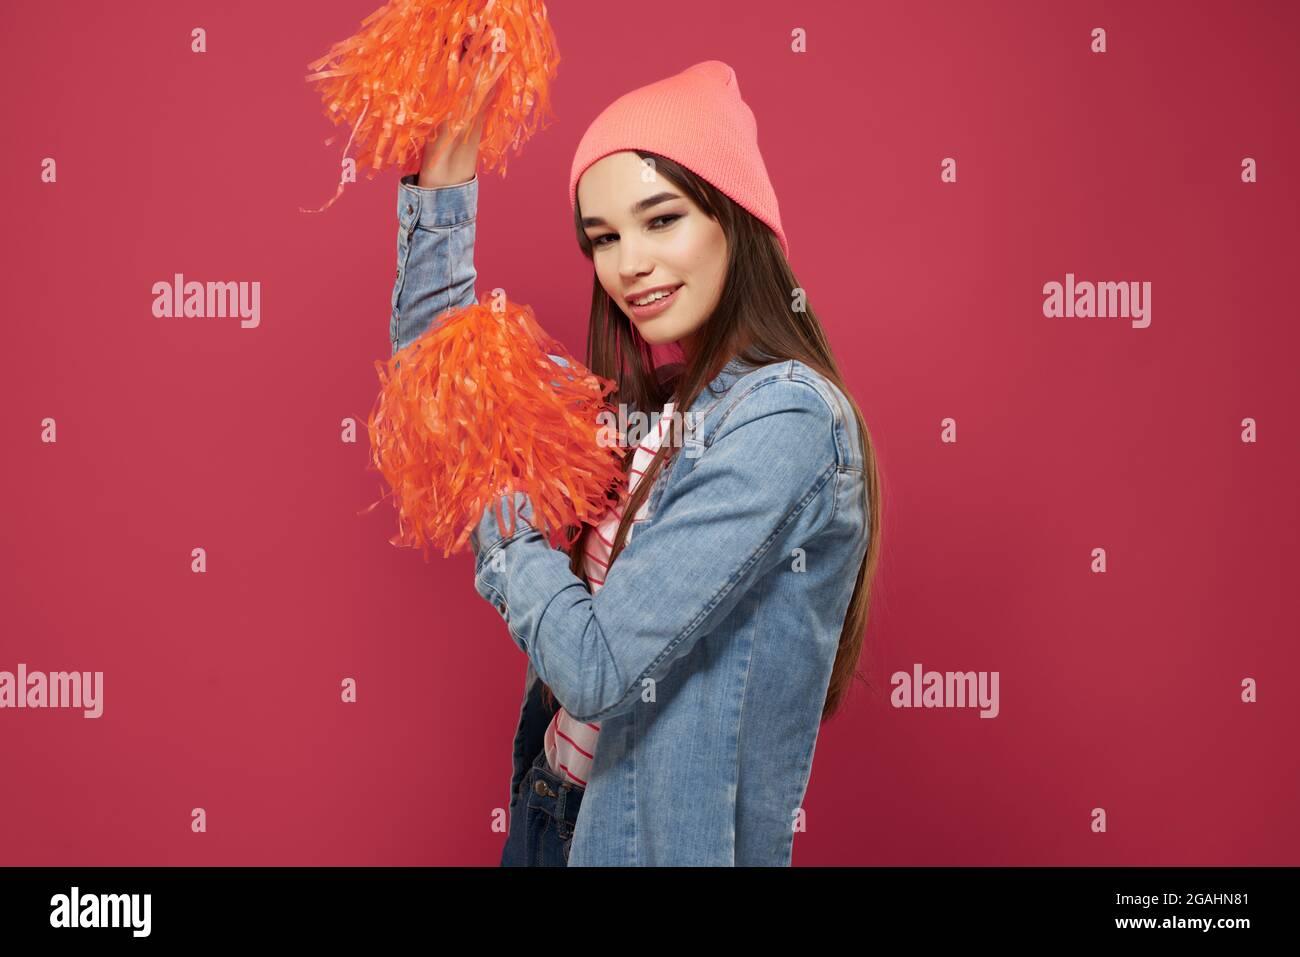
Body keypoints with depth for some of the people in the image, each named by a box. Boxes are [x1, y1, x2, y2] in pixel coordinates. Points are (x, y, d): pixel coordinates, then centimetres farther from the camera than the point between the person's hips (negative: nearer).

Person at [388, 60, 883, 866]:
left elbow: (593, 668, -25)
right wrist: (445, 170, 1)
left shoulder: (786, 419, -23)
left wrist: (500, 513, -10)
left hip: (670, 837, -7)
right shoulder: (646, 403, 0)